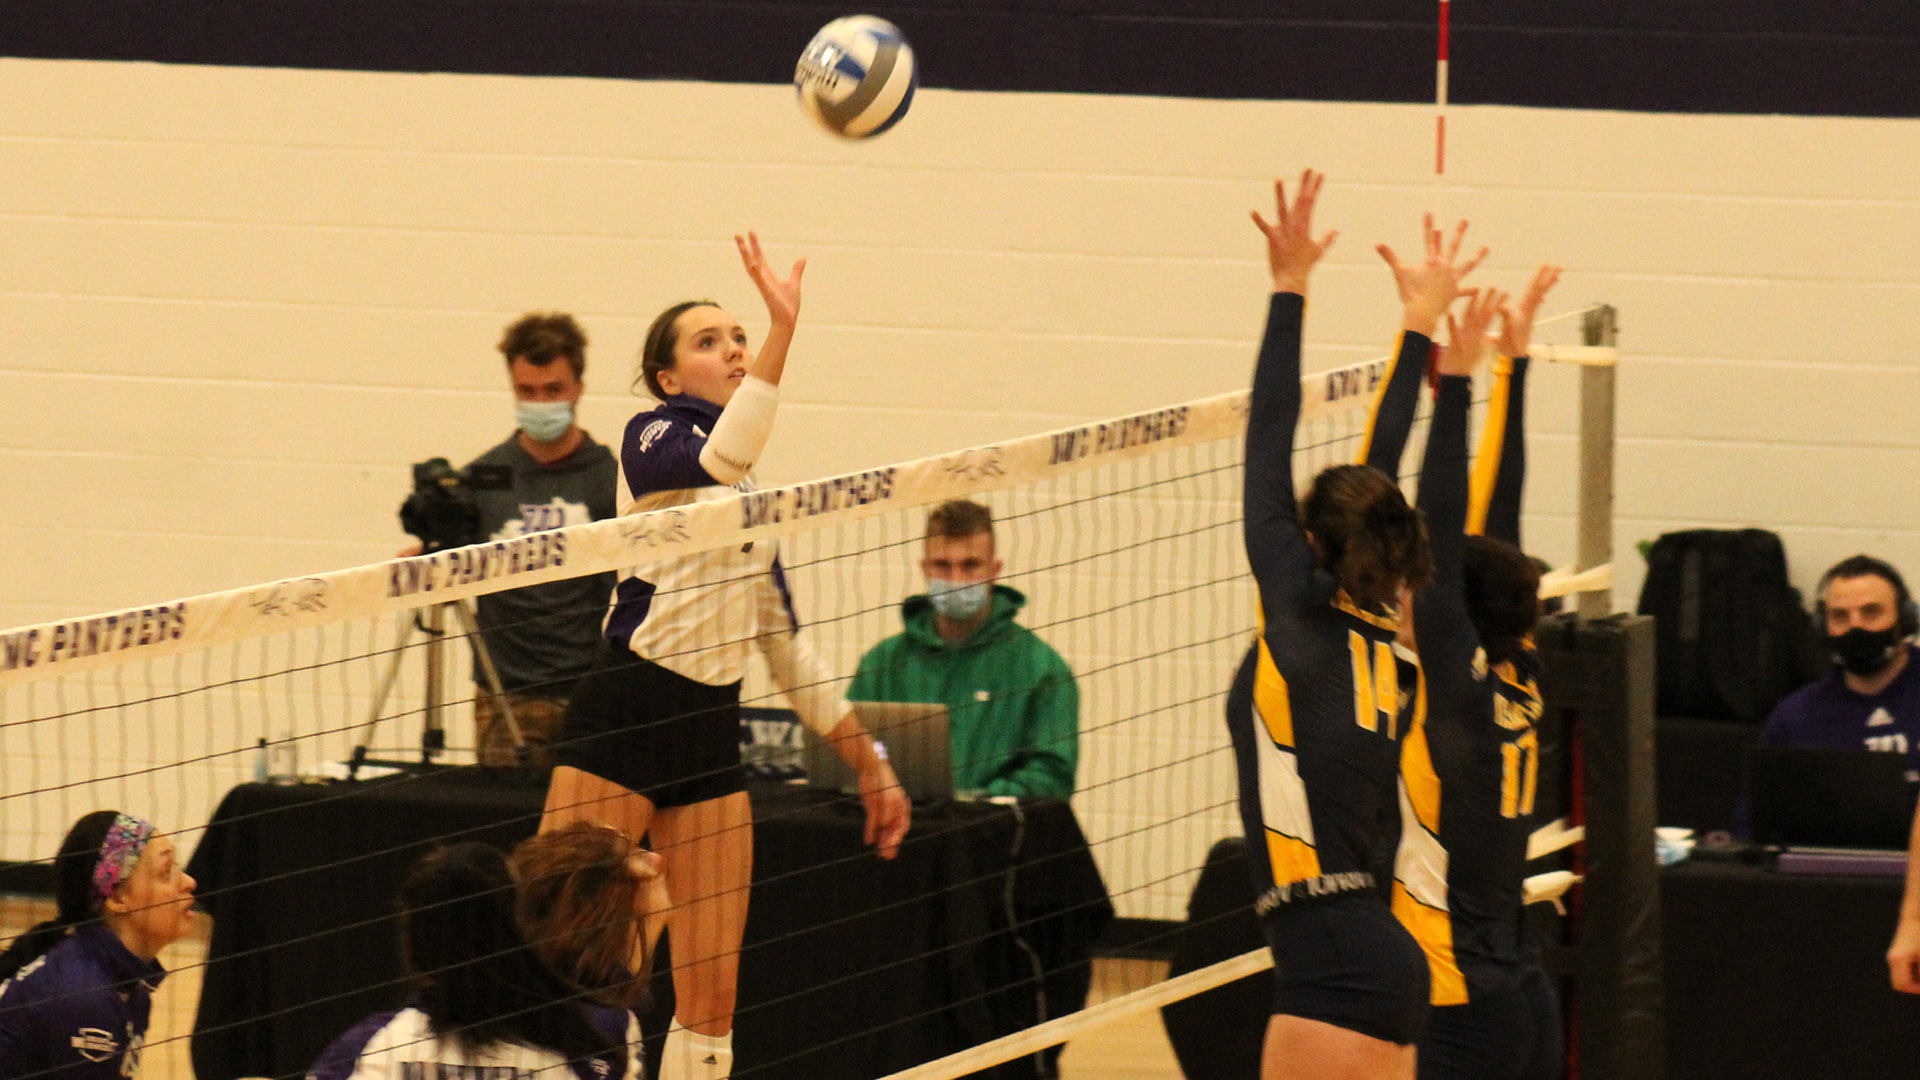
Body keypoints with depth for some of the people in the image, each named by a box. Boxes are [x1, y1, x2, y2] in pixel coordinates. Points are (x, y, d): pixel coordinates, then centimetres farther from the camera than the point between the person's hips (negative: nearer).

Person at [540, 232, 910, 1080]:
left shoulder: (756, 499, 20)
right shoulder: (651, 437, 0)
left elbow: (785, 645, 25)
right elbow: (718, 457, -25)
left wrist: (868, 761, 21)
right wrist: (785, 330, -33)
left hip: (712, 734, 7)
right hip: (623, 719, -7)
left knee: (711, 995, 1)